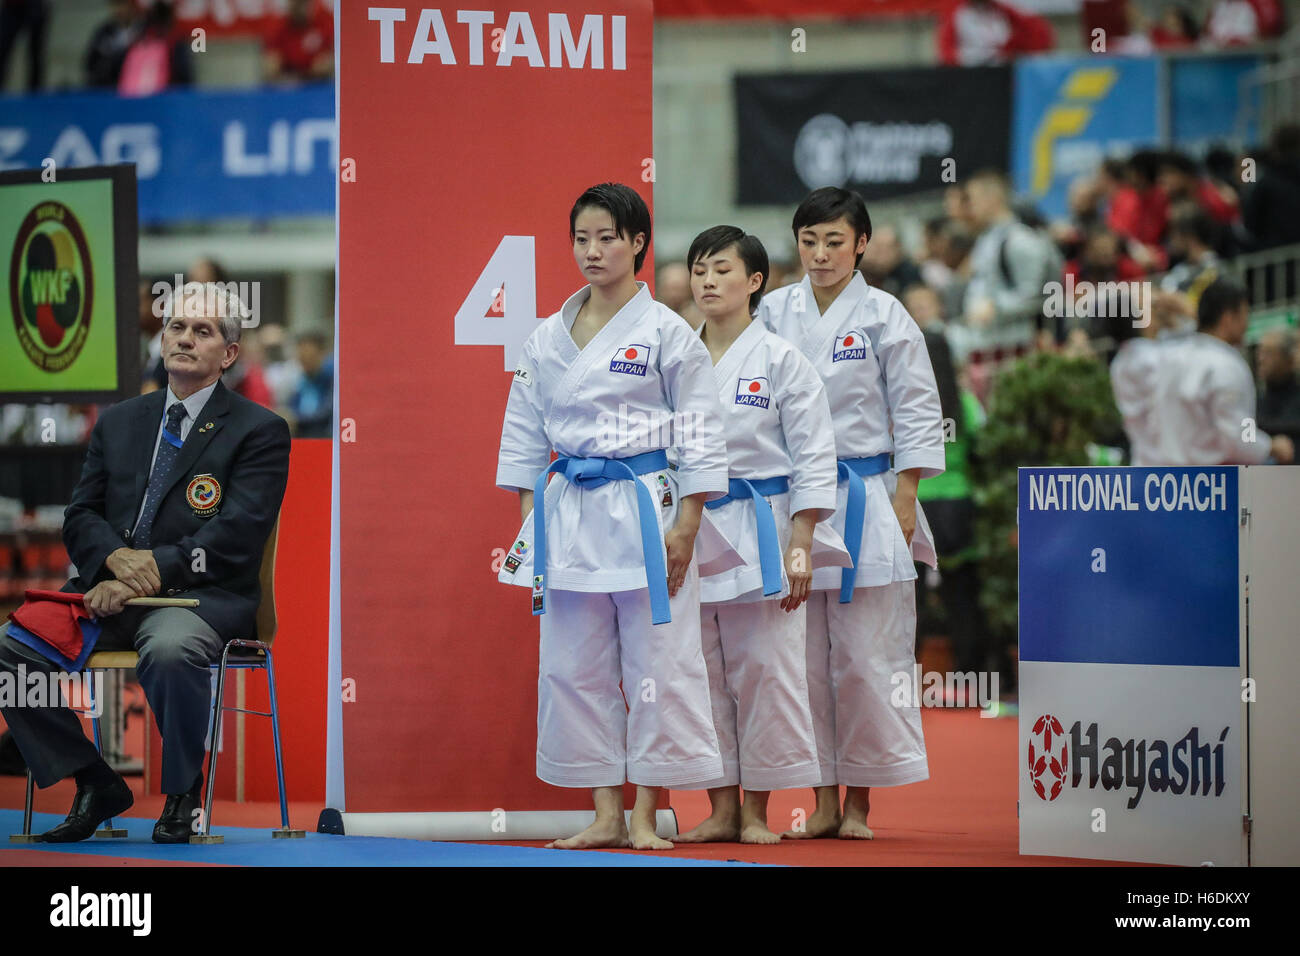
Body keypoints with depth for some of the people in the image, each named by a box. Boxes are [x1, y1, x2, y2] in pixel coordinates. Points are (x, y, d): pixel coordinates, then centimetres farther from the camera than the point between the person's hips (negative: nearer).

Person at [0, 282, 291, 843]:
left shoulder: (259, 431, 4)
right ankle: (94, 784, -5)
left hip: (202, 597, -5)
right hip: (112, 590, 5)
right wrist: (116, 558, -11)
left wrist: (153, 570, -18)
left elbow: (237, 534, -9)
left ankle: (182, 794, -14)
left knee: (170, 649, -40)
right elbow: (80, 518, 13)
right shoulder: (118, 423, 21)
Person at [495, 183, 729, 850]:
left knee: (654, 663, -3)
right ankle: (606, 815, 13)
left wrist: (685, 527, -8)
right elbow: (524, 432, 14)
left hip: (644, 510, -4)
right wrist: (529, 520, 8)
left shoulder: (667, 333, -3)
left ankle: (645, 818, 5)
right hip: (568, 513, 4)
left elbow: (701, 434, -3)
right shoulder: (547, 339, 9)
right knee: (575, 665, 5)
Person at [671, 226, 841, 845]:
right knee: (703, 673, 5)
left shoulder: (781, 361, -3)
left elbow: (813, 458, -4)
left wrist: (799, 547, -10)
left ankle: (756, 811, 7)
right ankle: (721, 810, 13)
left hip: (760, 530, -4)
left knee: (764, 671, -2)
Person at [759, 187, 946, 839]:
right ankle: (824, 802, 11)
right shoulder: (776, 312, 6)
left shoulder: (883, 316, -1)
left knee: (864, 657, -3)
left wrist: (905, 499, -5)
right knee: (804, 657, 3)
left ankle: (860, 802, 7)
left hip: (864, 498, -3)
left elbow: (915, 411, 0)